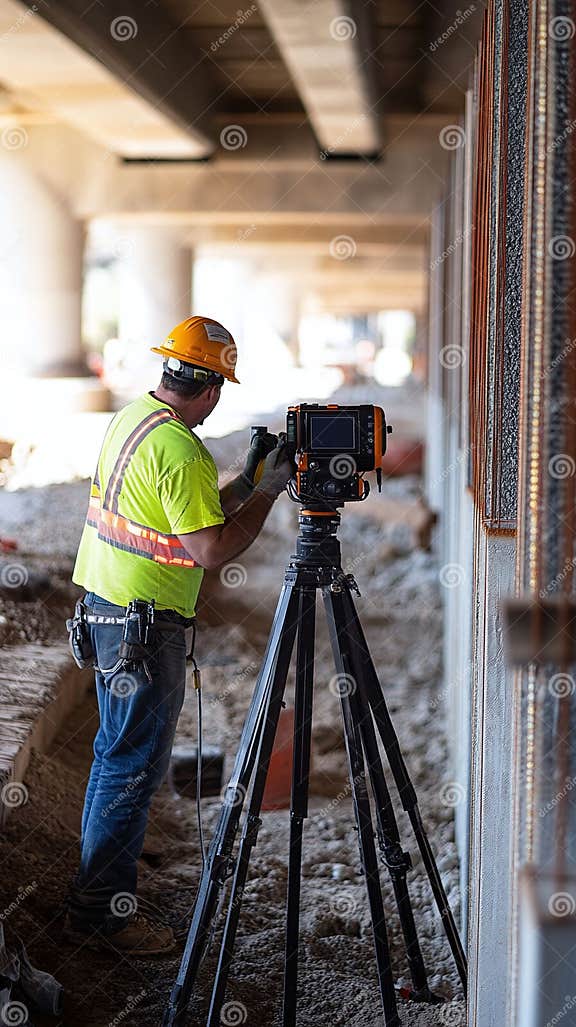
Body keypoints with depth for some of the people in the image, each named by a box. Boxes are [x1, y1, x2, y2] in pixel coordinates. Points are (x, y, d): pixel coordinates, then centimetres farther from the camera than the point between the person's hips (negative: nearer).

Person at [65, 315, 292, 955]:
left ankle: (99, 896, 31)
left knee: (116, 753, 19)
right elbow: (212, 551, -21)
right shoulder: (181, 450, -21)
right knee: (134, 766, -2)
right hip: (146, 625, -10)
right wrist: (267, 491, -12)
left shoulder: (129, 419, 9)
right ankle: (102, 911, 6)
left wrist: (249, 482, 12)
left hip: (104, 610, 10)